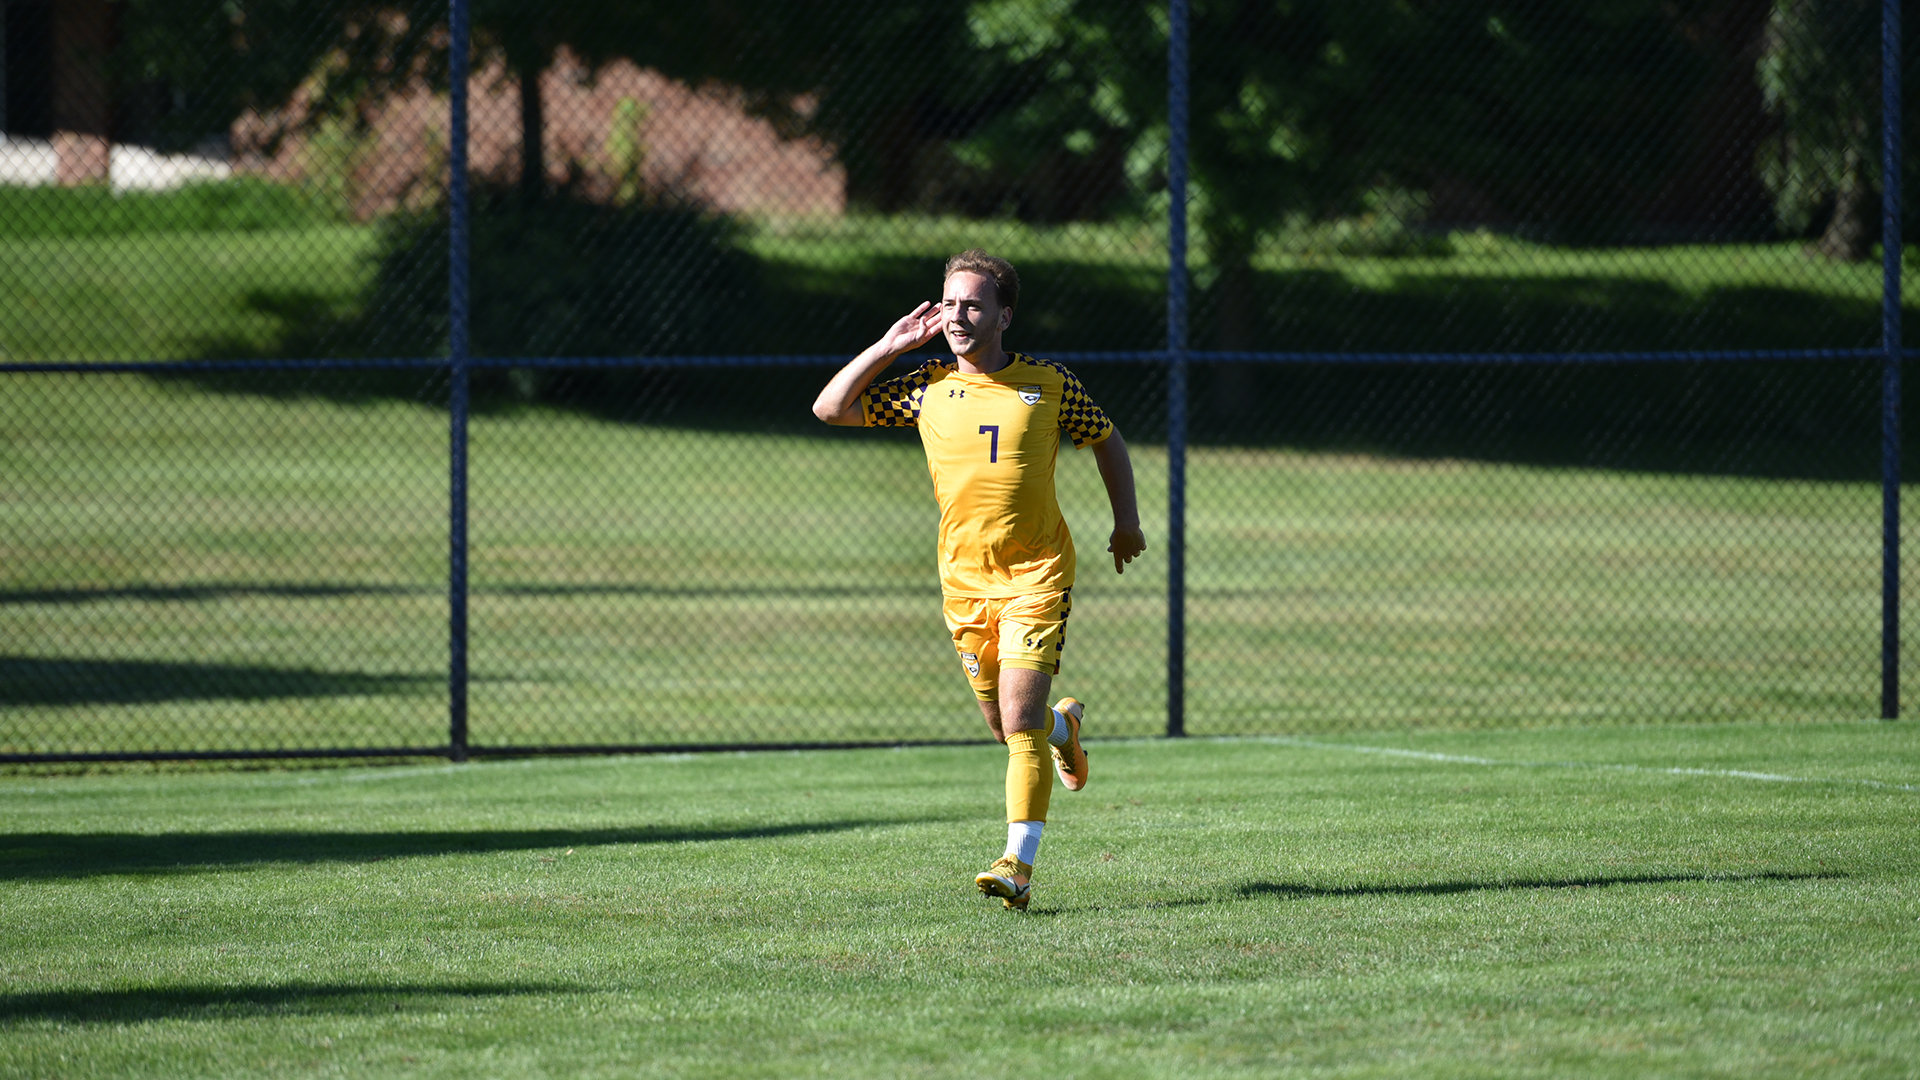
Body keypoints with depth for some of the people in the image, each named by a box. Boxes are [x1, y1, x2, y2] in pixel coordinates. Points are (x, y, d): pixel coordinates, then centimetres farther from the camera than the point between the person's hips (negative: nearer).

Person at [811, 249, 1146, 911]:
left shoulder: (1048, 384, -1)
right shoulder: (925, 389, 3)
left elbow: (1106, 440, 14)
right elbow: (831, 409, 2)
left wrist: (1126, 521, 14)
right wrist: (890, 347, -2)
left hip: (1037, 574, -3)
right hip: (964, 578, 3)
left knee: (1019, 720, -16)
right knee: (1007, 727, 11)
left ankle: (1019, 867, -17)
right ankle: (1063, 726, 46)